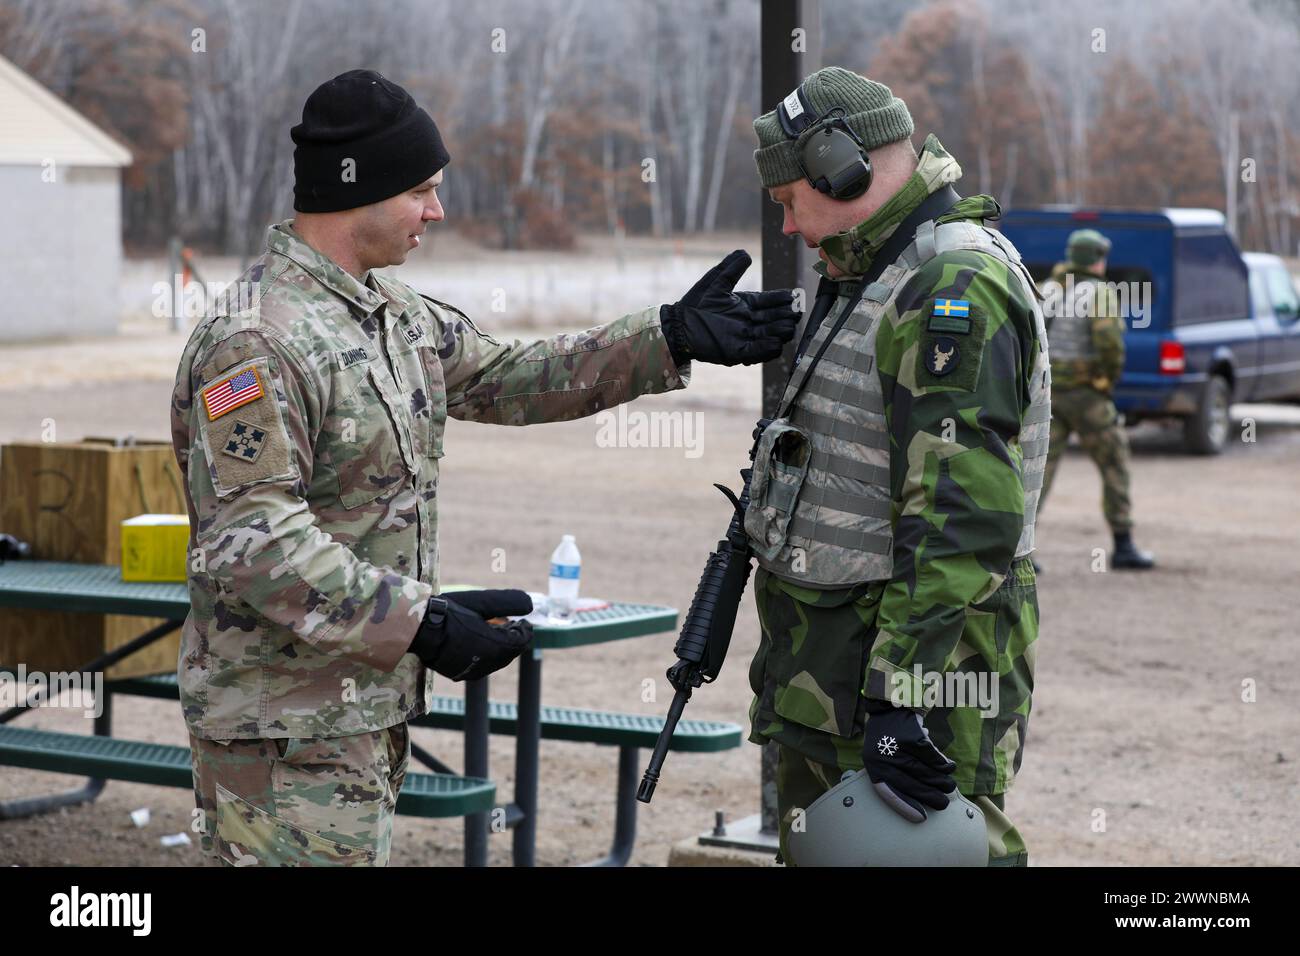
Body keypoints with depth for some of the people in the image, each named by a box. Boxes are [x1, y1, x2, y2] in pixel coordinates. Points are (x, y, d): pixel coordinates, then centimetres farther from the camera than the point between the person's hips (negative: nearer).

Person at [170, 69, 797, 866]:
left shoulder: (397, 314, 11)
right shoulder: (256, 344, -21)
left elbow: (509, 380, 20)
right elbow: (248, 542, -26)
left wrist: (672, 338, 13)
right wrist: (418, 621, -31)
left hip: (369, 703, 10)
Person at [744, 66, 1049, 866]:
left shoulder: (956, 288, -18)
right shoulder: (881, 280, 17)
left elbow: (961, 517, -27)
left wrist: (901, 694, -30)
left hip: (913, 665, -11)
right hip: (830, 679, 11)